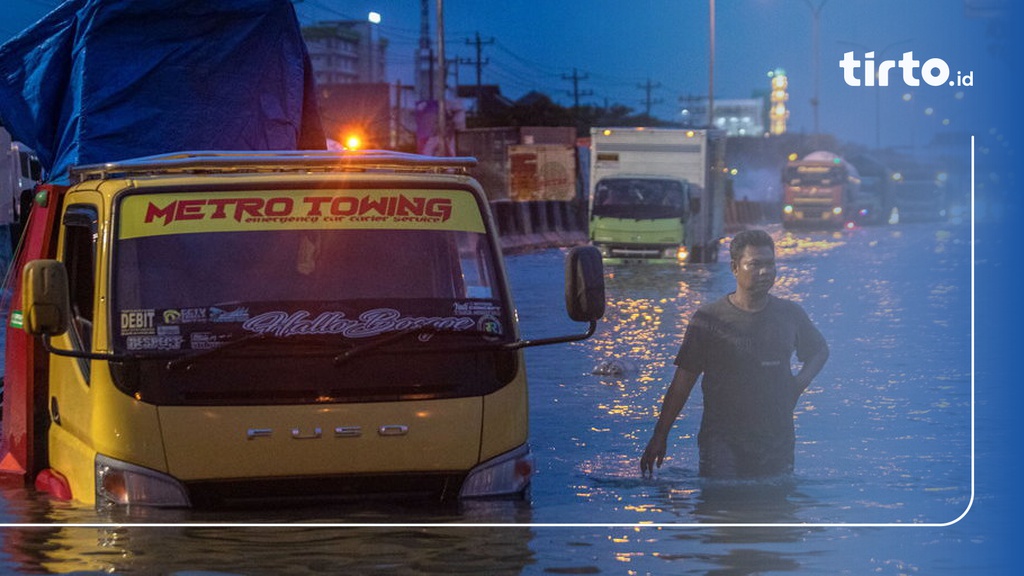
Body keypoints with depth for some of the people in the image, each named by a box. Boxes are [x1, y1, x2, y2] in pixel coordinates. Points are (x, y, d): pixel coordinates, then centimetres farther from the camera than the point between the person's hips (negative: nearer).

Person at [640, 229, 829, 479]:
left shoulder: (790, 315, 7)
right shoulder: (709, 319, -2)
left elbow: (819, 351, 27)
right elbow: (683, 381, 1)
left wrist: (800, 381, 6)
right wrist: (660, 435, -1)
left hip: (777, 441, 3)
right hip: (722, 439, -3)